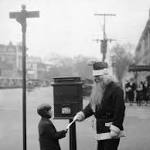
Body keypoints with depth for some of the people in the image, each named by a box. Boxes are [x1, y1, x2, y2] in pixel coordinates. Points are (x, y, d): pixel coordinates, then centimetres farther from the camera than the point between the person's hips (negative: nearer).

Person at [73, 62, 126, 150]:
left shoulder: (116, 89, -12)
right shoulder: (98, 89, 16)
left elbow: (120, 110, -17)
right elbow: (91, 106, 19)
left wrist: (115, 129, -20)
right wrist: (81, 114, 2)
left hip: (111, 130, -9)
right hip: (101, 131, 9)